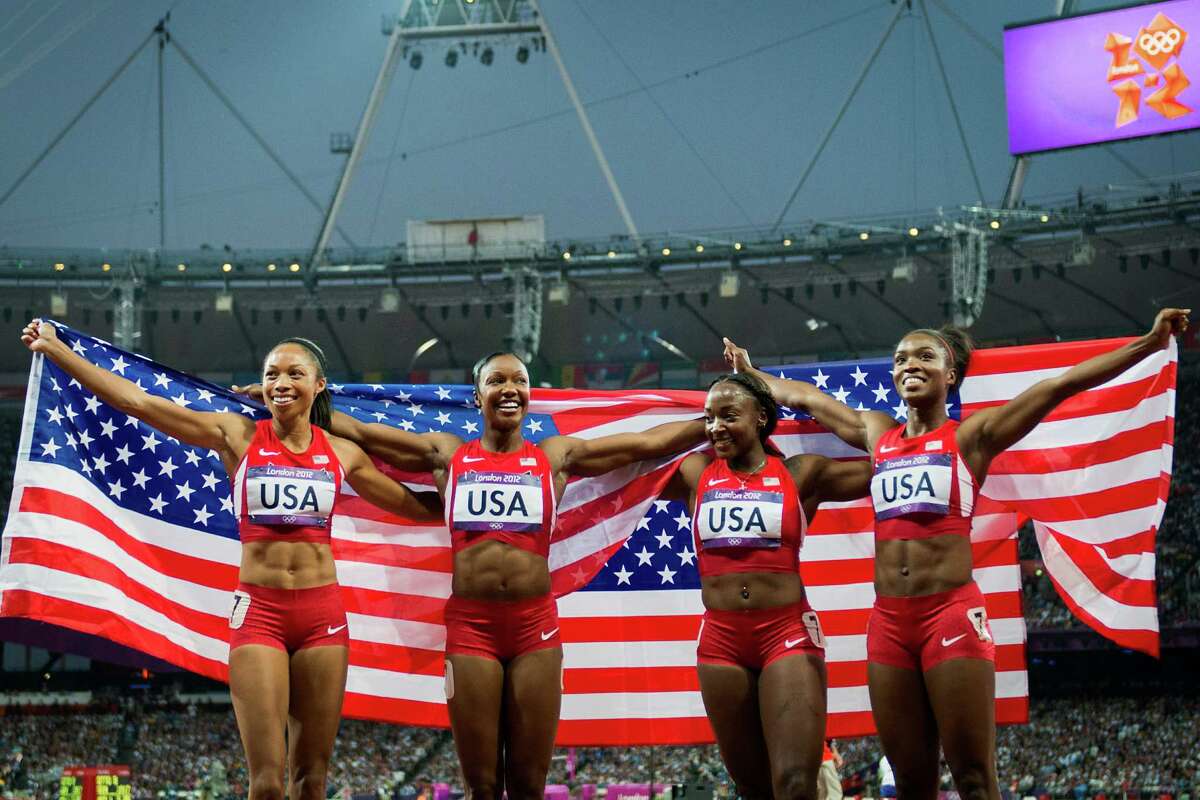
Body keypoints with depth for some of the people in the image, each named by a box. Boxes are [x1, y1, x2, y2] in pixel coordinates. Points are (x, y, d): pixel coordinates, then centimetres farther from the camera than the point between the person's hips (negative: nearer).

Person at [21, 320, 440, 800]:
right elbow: (138, 402, 0)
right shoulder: (238, 436, 3)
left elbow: (418, 507, 20)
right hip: (259, 612, -2)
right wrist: (56, 350, -1)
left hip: (322, 614, 2)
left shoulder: (341, 453, 9)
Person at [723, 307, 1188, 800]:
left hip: (952, 614, -4)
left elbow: (1063, 384, -4)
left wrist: (1151, 342, -9)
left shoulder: (971, 436, 3)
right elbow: (801, 396, 32)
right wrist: (749, 371, 45)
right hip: (888, 621, 5)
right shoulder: (876, 435, 16)